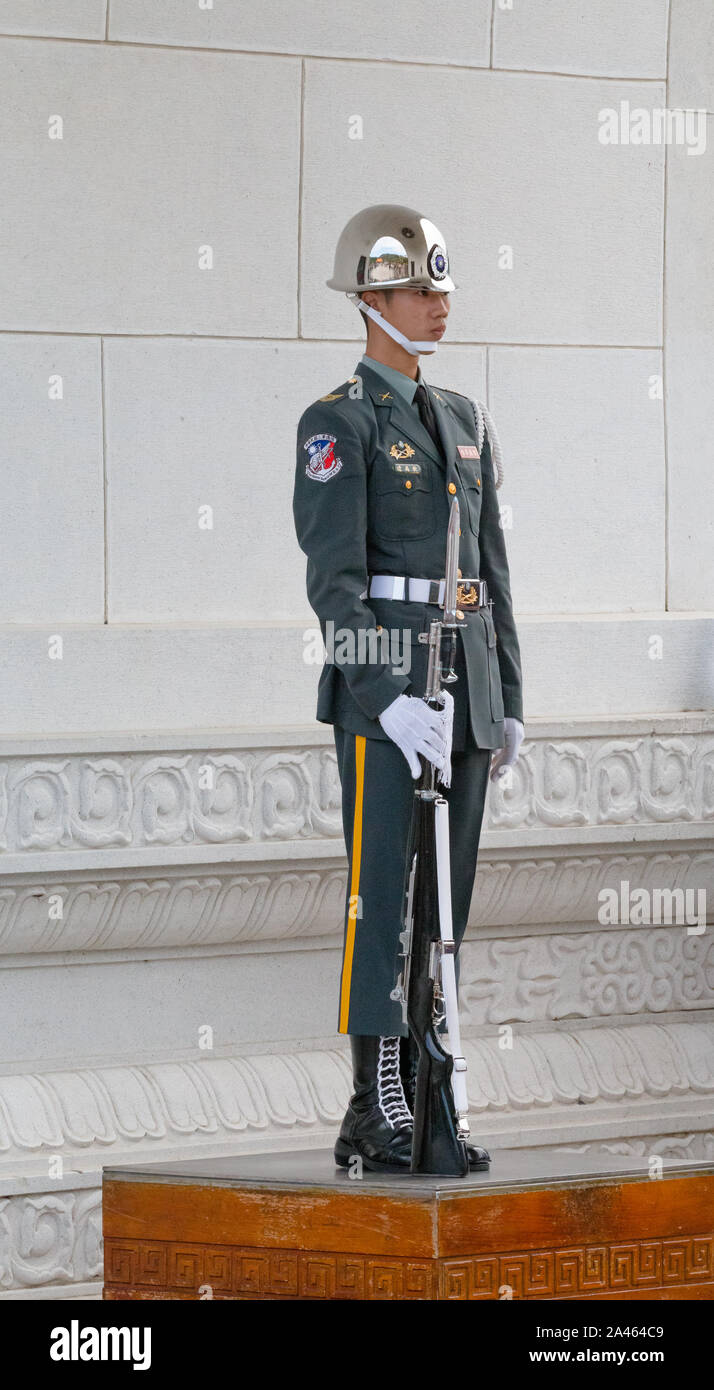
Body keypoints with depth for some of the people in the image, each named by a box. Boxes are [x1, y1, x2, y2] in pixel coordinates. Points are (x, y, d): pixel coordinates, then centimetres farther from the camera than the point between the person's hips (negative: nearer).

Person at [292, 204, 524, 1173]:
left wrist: (509, 700, 14)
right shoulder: (337, 424, -6)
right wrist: (388, 700, -23)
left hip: (464, 686, 7)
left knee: (446, 896, 7)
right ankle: (378, 1111, -10)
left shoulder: (465, 421, 17)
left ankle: (414, 1106, 10)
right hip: (382, 681, -7)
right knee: (383, 890, -10)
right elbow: (333, 577, -14)